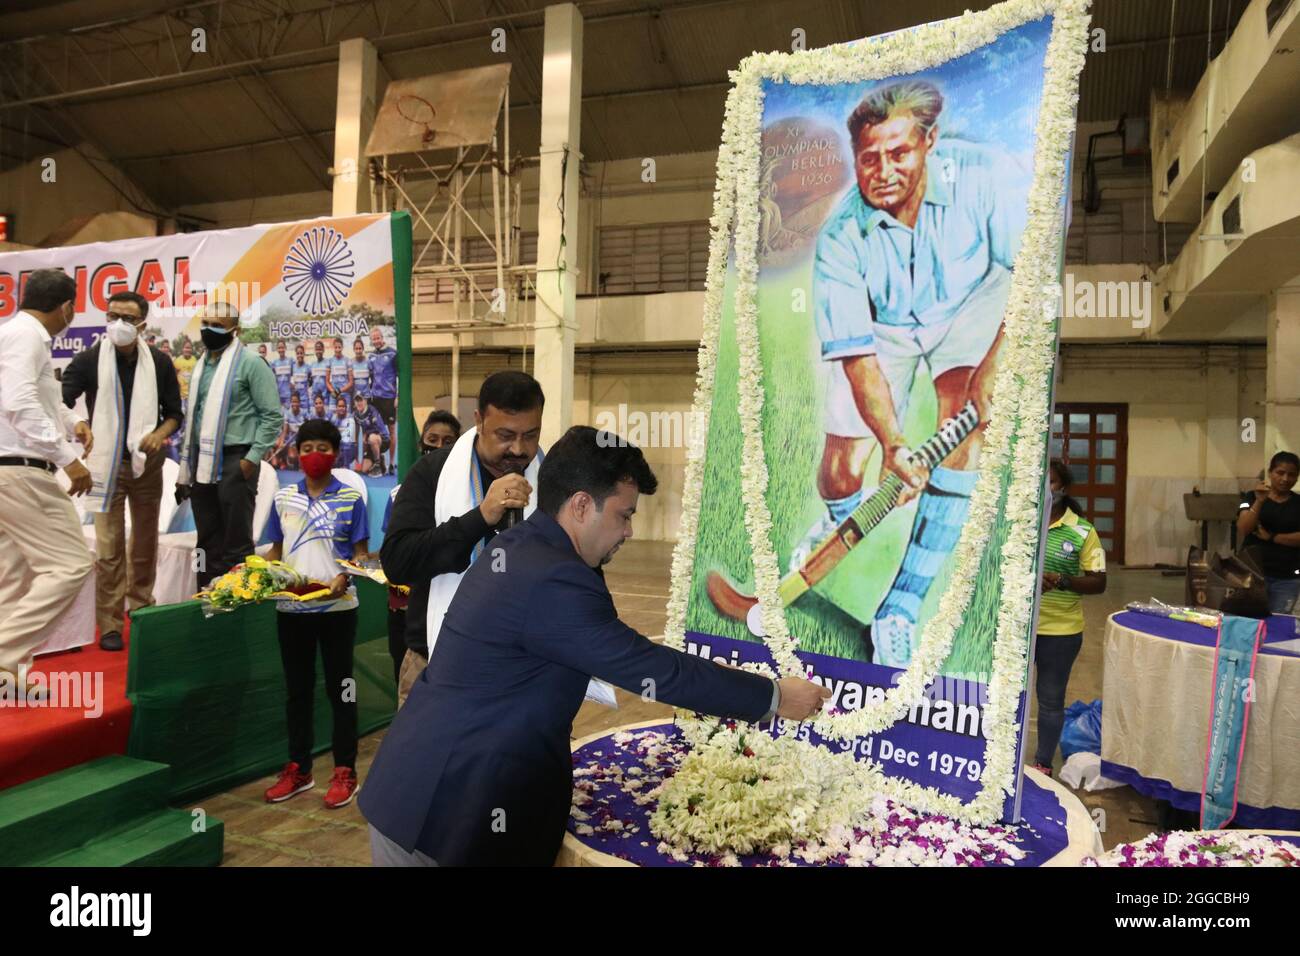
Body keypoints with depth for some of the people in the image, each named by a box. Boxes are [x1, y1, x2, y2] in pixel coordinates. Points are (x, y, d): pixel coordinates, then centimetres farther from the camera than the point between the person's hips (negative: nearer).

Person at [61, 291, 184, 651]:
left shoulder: (159, 362, 2)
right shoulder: (89, 360, -4)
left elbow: (174, 412, 7)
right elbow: (59, 402, -12)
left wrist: (160, 434, -14)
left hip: (147, 463, 2)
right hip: (107, 463, -2)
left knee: (145, 541, 11)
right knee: (109, 545, -2)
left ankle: (142, 611, 25)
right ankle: (110, 625, 5)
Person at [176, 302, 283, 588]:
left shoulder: (250, 363, -6)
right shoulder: (203, 365, 15)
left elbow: (273, 416, -10)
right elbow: (195, 415, 19)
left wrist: (253, 458, -15)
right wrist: (187, 467, 16)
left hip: (235, 460, -7)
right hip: (203, 462, 7)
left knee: (237, 540, -2)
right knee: (208, 539, 13)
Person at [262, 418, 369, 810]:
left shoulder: (350, 498, -3)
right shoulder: (283, 498, 7)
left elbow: (360, 552, -3)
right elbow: (276, 550, 14)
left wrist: (345, 577, -22)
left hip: (337, 607, -3)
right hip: (291, 607, 4)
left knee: (339, 688, 5)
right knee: (296, 689, 13)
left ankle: (345, 771, 15)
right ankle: (298, 767, 26)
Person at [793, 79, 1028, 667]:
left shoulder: (986, 176, -27)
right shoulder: (840, 240, -26)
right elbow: (856, 353, -27)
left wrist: (994, 366, -40)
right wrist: (892, 444, -38)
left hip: (973, 308, 0)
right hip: (883, 328, 0)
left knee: (968, 425, -27)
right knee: (844, 470, -10)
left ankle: (901, 609, -19)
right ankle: (838, 526, 34)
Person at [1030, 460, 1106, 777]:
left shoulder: (1082, 531, -6)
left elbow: (1098, 582, -5)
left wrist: (1062, 581, -22)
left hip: (1059, 630, -2)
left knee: (1050, 699, 11)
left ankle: (1043, 764, 28)